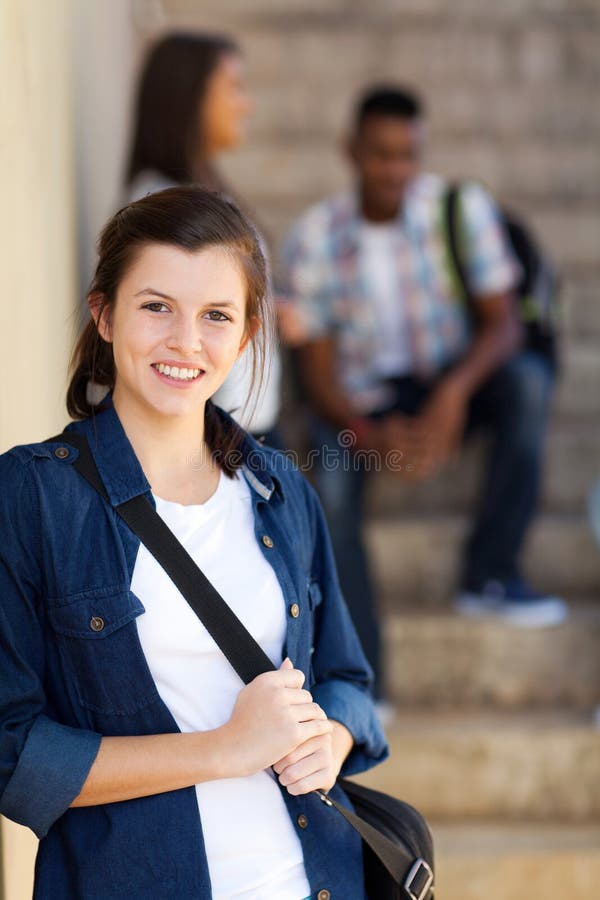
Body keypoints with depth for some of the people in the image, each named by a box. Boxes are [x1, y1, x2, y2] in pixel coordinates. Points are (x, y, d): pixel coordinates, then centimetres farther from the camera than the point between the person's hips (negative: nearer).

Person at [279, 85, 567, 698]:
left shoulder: (462, 207, -9)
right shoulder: (312, 240, -9)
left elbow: (501, 322, -13)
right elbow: (318, 372, -8)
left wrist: (455, 391, -33)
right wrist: (370, 435, -28)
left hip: (456, 381, 1)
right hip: (365, 401, -1)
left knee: (527, 378, -31)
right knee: (330, 487, -31)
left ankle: (490, 573, -22)